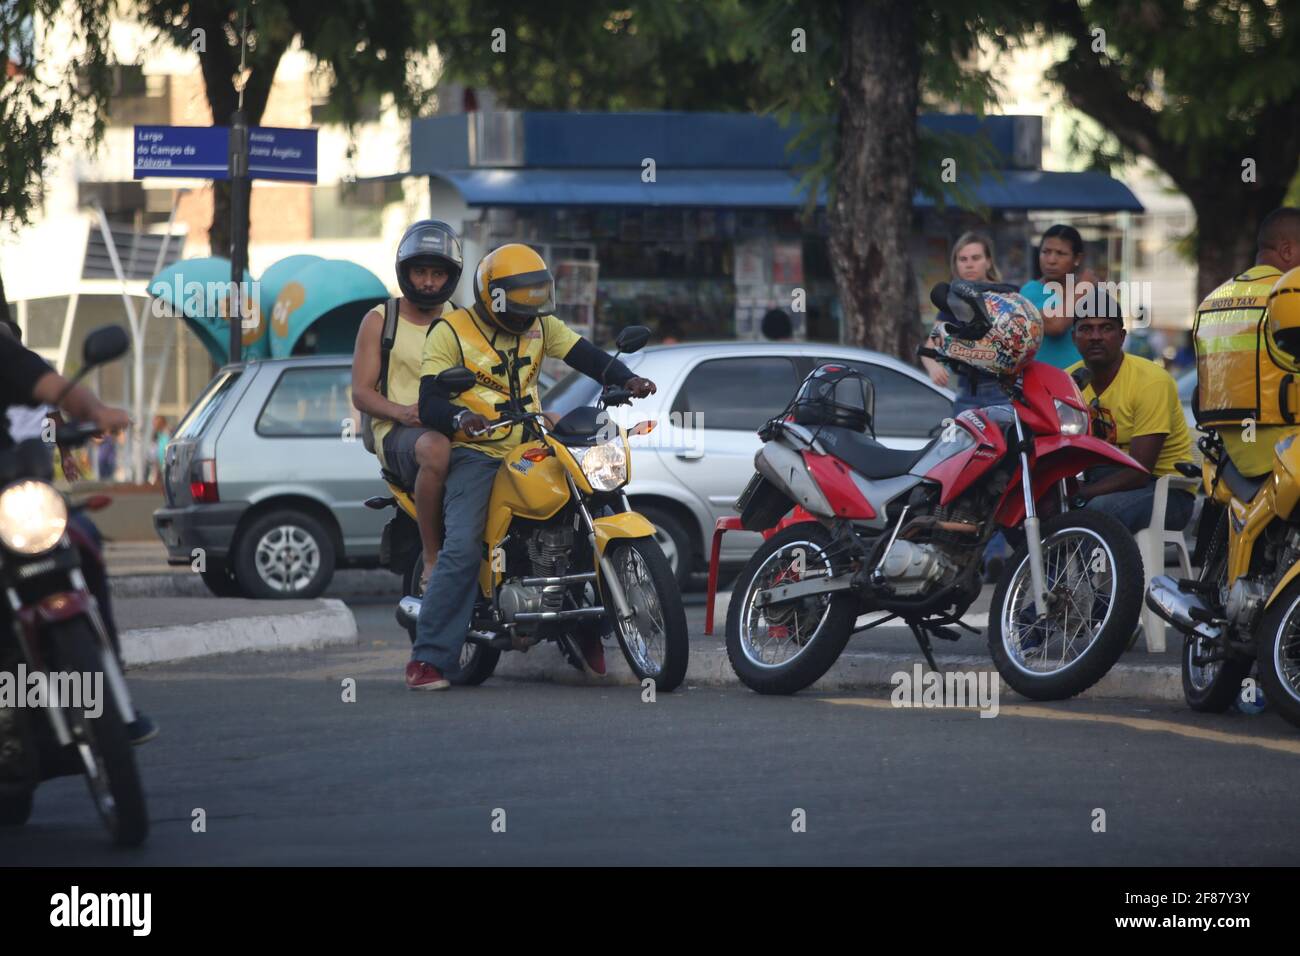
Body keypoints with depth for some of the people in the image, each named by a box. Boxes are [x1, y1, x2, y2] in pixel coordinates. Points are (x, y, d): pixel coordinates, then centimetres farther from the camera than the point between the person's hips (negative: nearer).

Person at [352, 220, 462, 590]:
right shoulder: (380, 321, 10)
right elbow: (361, 393, 3)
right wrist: (402, 411, -18)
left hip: (457, 427, 4)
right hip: (397, 432, -4)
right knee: (436, 448, -42)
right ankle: (432, 560, -34)